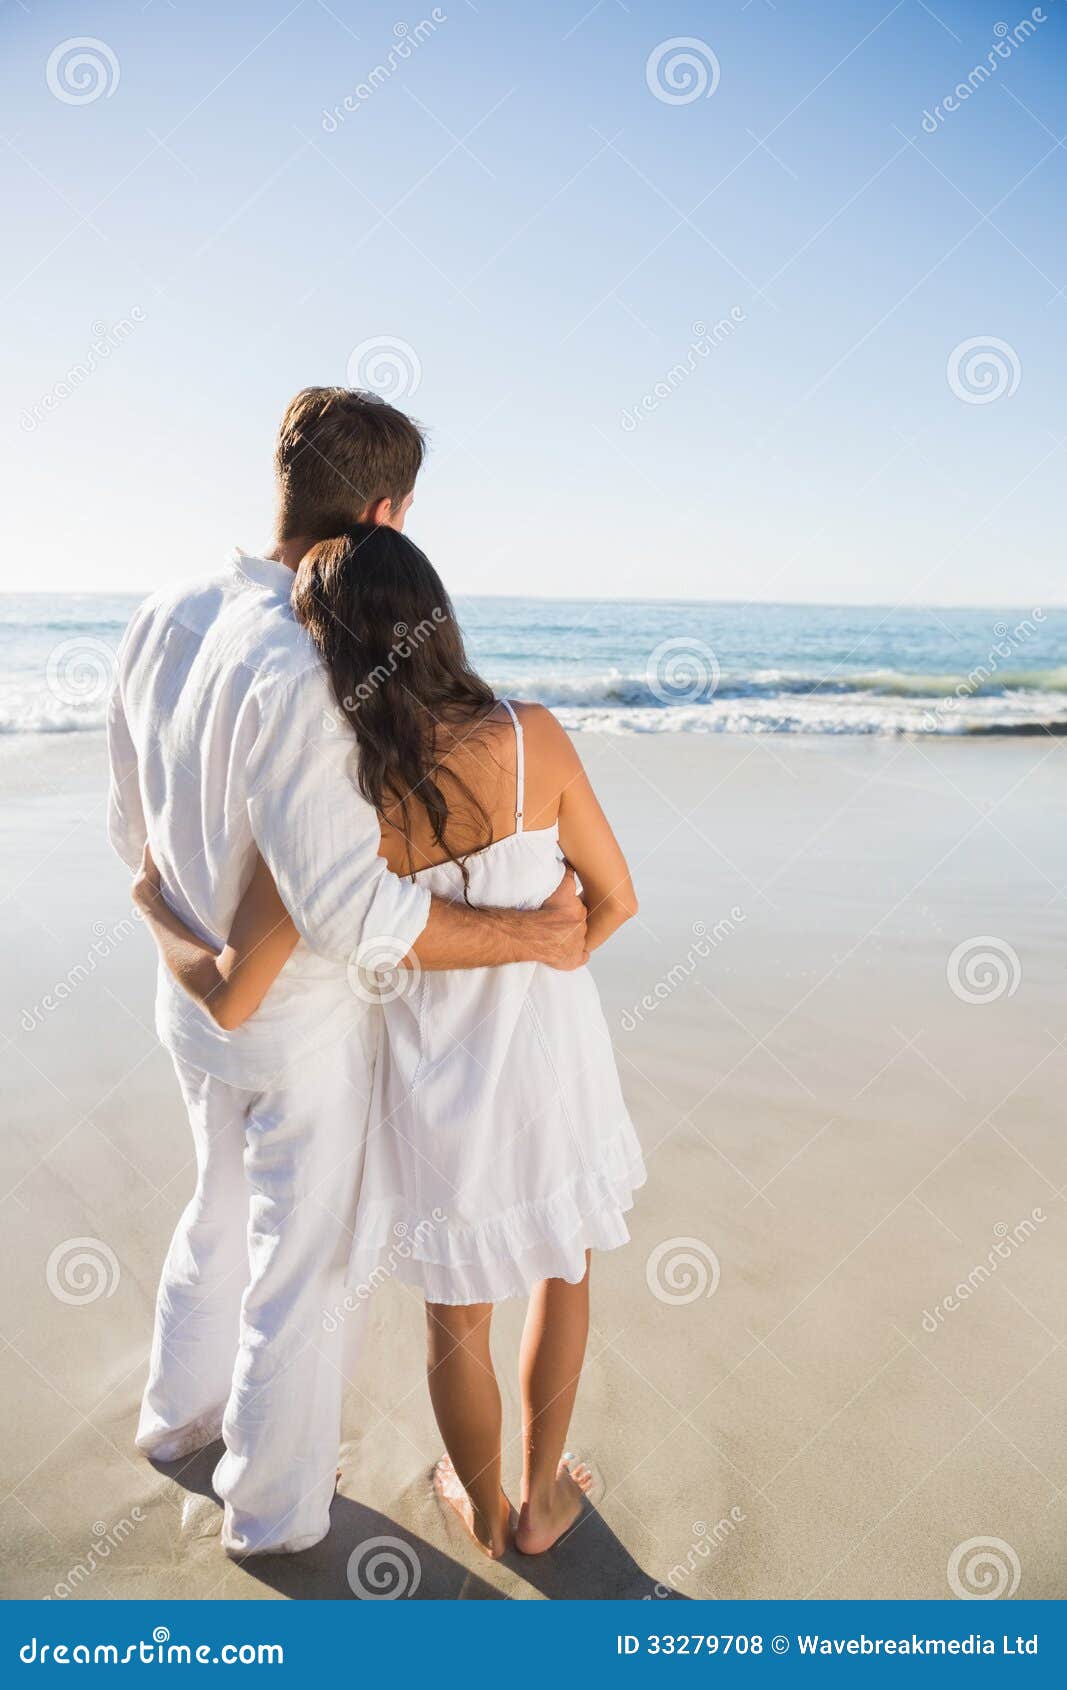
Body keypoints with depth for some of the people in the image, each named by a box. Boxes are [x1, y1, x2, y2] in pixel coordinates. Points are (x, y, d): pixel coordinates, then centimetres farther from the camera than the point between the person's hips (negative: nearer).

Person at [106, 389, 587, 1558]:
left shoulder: (164, 620, -6)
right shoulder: (299, 675, -32)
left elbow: (133, 829, 4)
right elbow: (356, 912, -34)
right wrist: (535, 934, -23)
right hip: (303, 1028, -8)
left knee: (225, 1204, 31)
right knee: (303, 1261, 15)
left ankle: (181, 1412, 55)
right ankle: (272, 1505, 39)